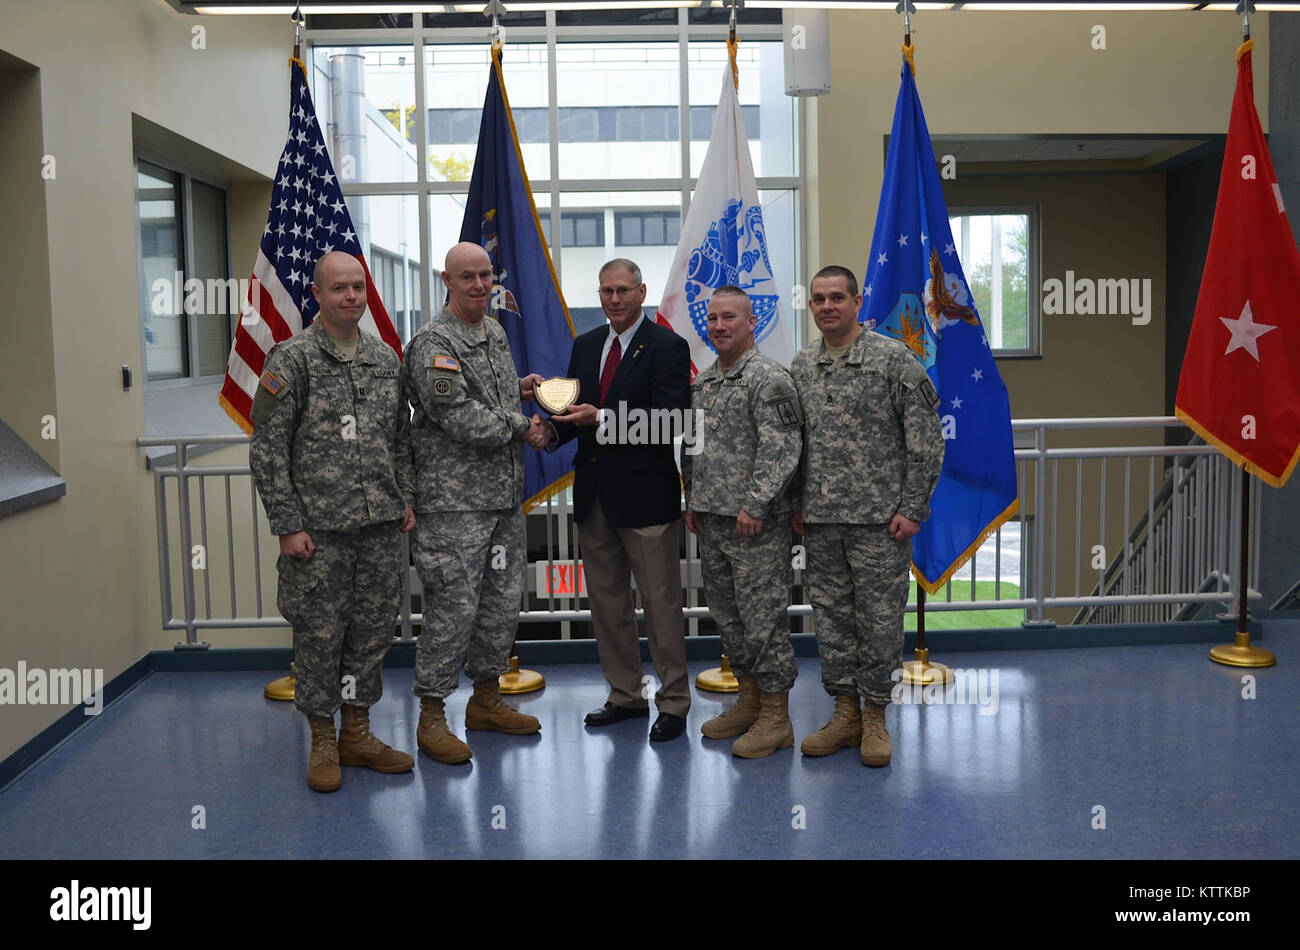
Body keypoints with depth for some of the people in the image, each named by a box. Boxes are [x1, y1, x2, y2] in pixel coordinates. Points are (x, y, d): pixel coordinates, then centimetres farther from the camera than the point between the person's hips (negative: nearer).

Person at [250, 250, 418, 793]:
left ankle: (357, 733, 26)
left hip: (381, 527, 5)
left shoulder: (385, 358, 11)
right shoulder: (293, 359, -6)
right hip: (320, 530, -5)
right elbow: (267, 450, -9)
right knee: (319, 635, 4)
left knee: (372, 631, 11)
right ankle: (323, 742, 20)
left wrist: (407, 500, 10)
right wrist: (287, 525, -12)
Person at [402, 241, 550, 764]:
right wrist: (521, 426, -9)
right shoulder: (433, 343, -14)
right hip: (455, 501, -8)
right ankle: (432, 716, 10)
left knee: (503, 599, 14)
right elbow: (462, 419, -22)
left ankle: (487, 699, 30)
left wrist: (518, 389, 7)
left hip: (505, 496, 9)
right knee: (453, 606, -4)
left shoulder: (496, 332, 14)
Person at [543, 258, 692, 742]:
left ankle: (673, 703, 13)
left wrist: (602, 419, -24)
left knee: (660, 602, 1)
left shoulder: (667, 347, -8)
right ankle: (625, 695, 28)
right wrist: (553, 430, -7)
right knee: (606, 600, 14)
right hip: (594, 493, 7)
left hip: (644, 492, -7)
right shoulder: (585, 345, 13)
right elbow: (577, 409, 15)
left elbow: (671, 420, -18)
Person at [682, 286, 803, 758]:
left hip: (756, 523, -8)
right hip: (711, 521, 8)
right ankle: (748, 700, 29)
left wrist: (754, 506, -21)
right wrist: (693, 501, 16)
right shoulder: (702, 381, 15)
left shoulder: (770, 378, -11)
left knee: (763, 616, -3)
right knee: (727, 614, 15)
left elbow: (781, 450, -18)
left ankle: (775, 718, 7)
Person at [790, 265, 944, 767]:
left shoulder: (893, 358, -6)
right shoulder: (801, 365, 10)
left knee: (879, 619, 2)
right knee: (831, 617, 11)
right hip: (820, 520, 5)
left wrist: (912, 508, -11)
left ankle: (875, 716, 17)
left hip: (879, 518, -5)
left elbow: (926, 438, -7)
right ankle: (845, 712, 23)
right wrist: (797, 503, 10)